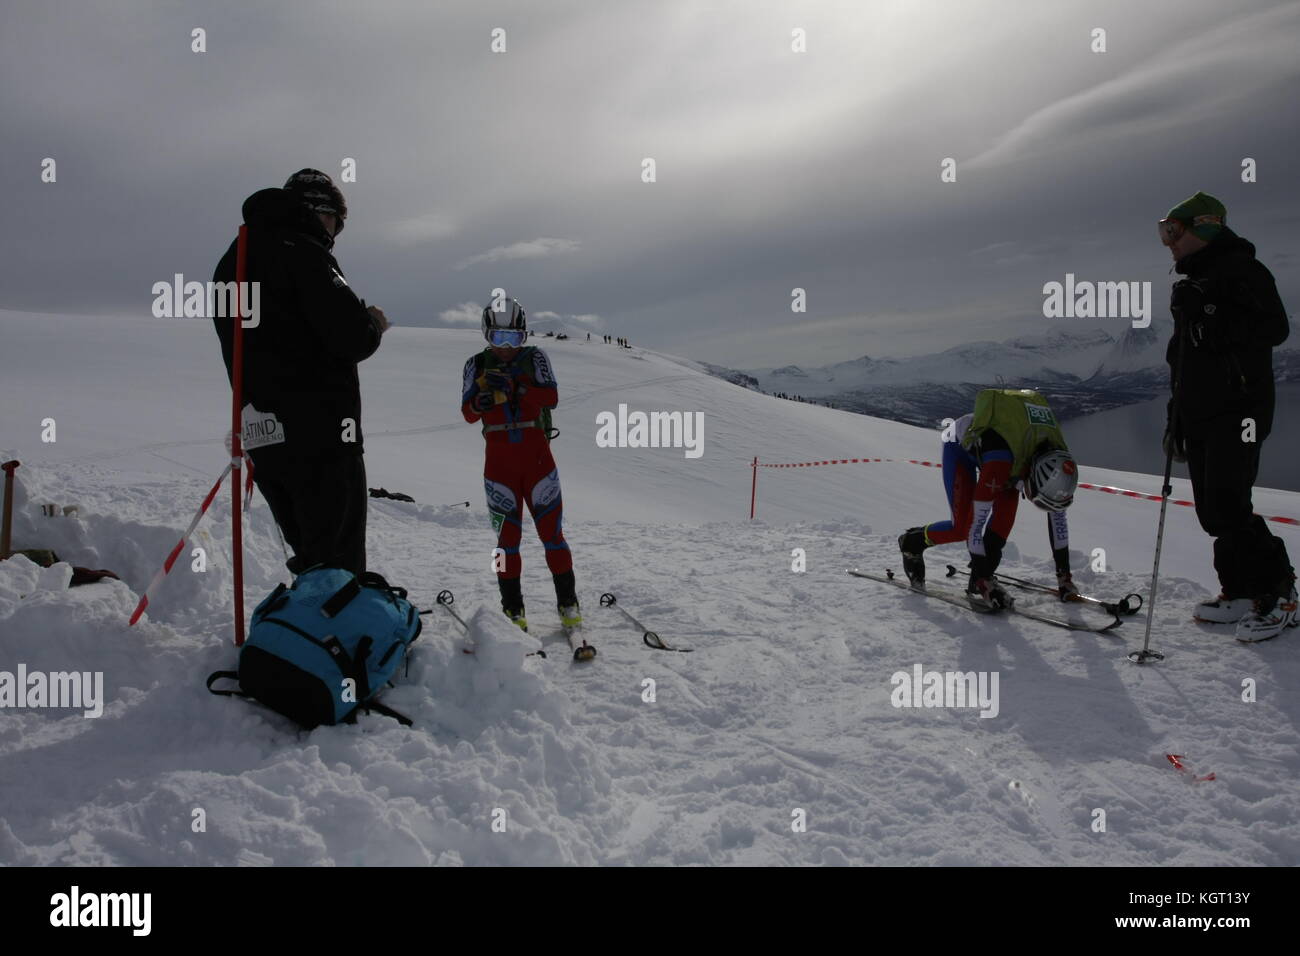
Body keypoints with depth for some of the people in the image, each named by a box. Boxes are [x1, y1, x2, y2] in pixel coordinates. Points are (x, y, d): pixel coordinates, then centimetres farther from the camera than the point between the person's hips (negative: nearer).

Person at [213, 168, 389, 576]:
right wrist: (374, 323, 4)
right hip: (320, 434, -8)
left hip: (263, 436, 8)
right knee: (338, 564, -5)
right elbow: (351, 337, -18)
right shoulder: (303, 252, -9)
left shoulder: (234, 259, 18)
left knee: (310, 559, 18)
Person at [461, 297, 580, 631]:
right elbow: (467, 413, -2)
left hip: (536, 455, -1)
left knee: (551, 531, -1)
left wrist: (513, 388, -26)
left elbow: (551, 397, -13)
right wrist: (481, 401, -24)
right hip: (499, 459, 1)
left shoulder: (534, 358, 2)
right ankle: (512, 609, 12)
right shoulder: (477, 364, 5)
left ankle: (568, 603, 11)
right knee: (507, 536, 3)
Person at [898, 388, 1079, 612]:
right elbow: (978, 518, -43)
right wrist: (980, 577, -40)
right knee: (962, 527, -13)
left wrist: (1064, 574, -10)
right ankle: (912, 542, 12)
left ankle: (983, 578, -8)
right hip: (961, 445, -5)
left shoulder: (1058, 459, -26)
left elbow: (1058, 518, -13)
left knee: (1004, 520, -19)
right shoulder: (1000, 459, -46)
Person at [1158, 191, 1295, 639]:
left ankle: (1277, 593, -3)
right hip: (1199, 414, 9)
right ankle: (1241, 593, 14)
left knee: (1227, 507, -15)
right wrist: (1176, 417, 23)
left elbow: (1274, 328, -18)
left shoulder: (1242, 270, -5)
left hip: (1238, 410, -9)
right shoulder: (1191, 286, 22)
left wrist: (1210, 316, -25)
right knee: (1212, 510, 6)